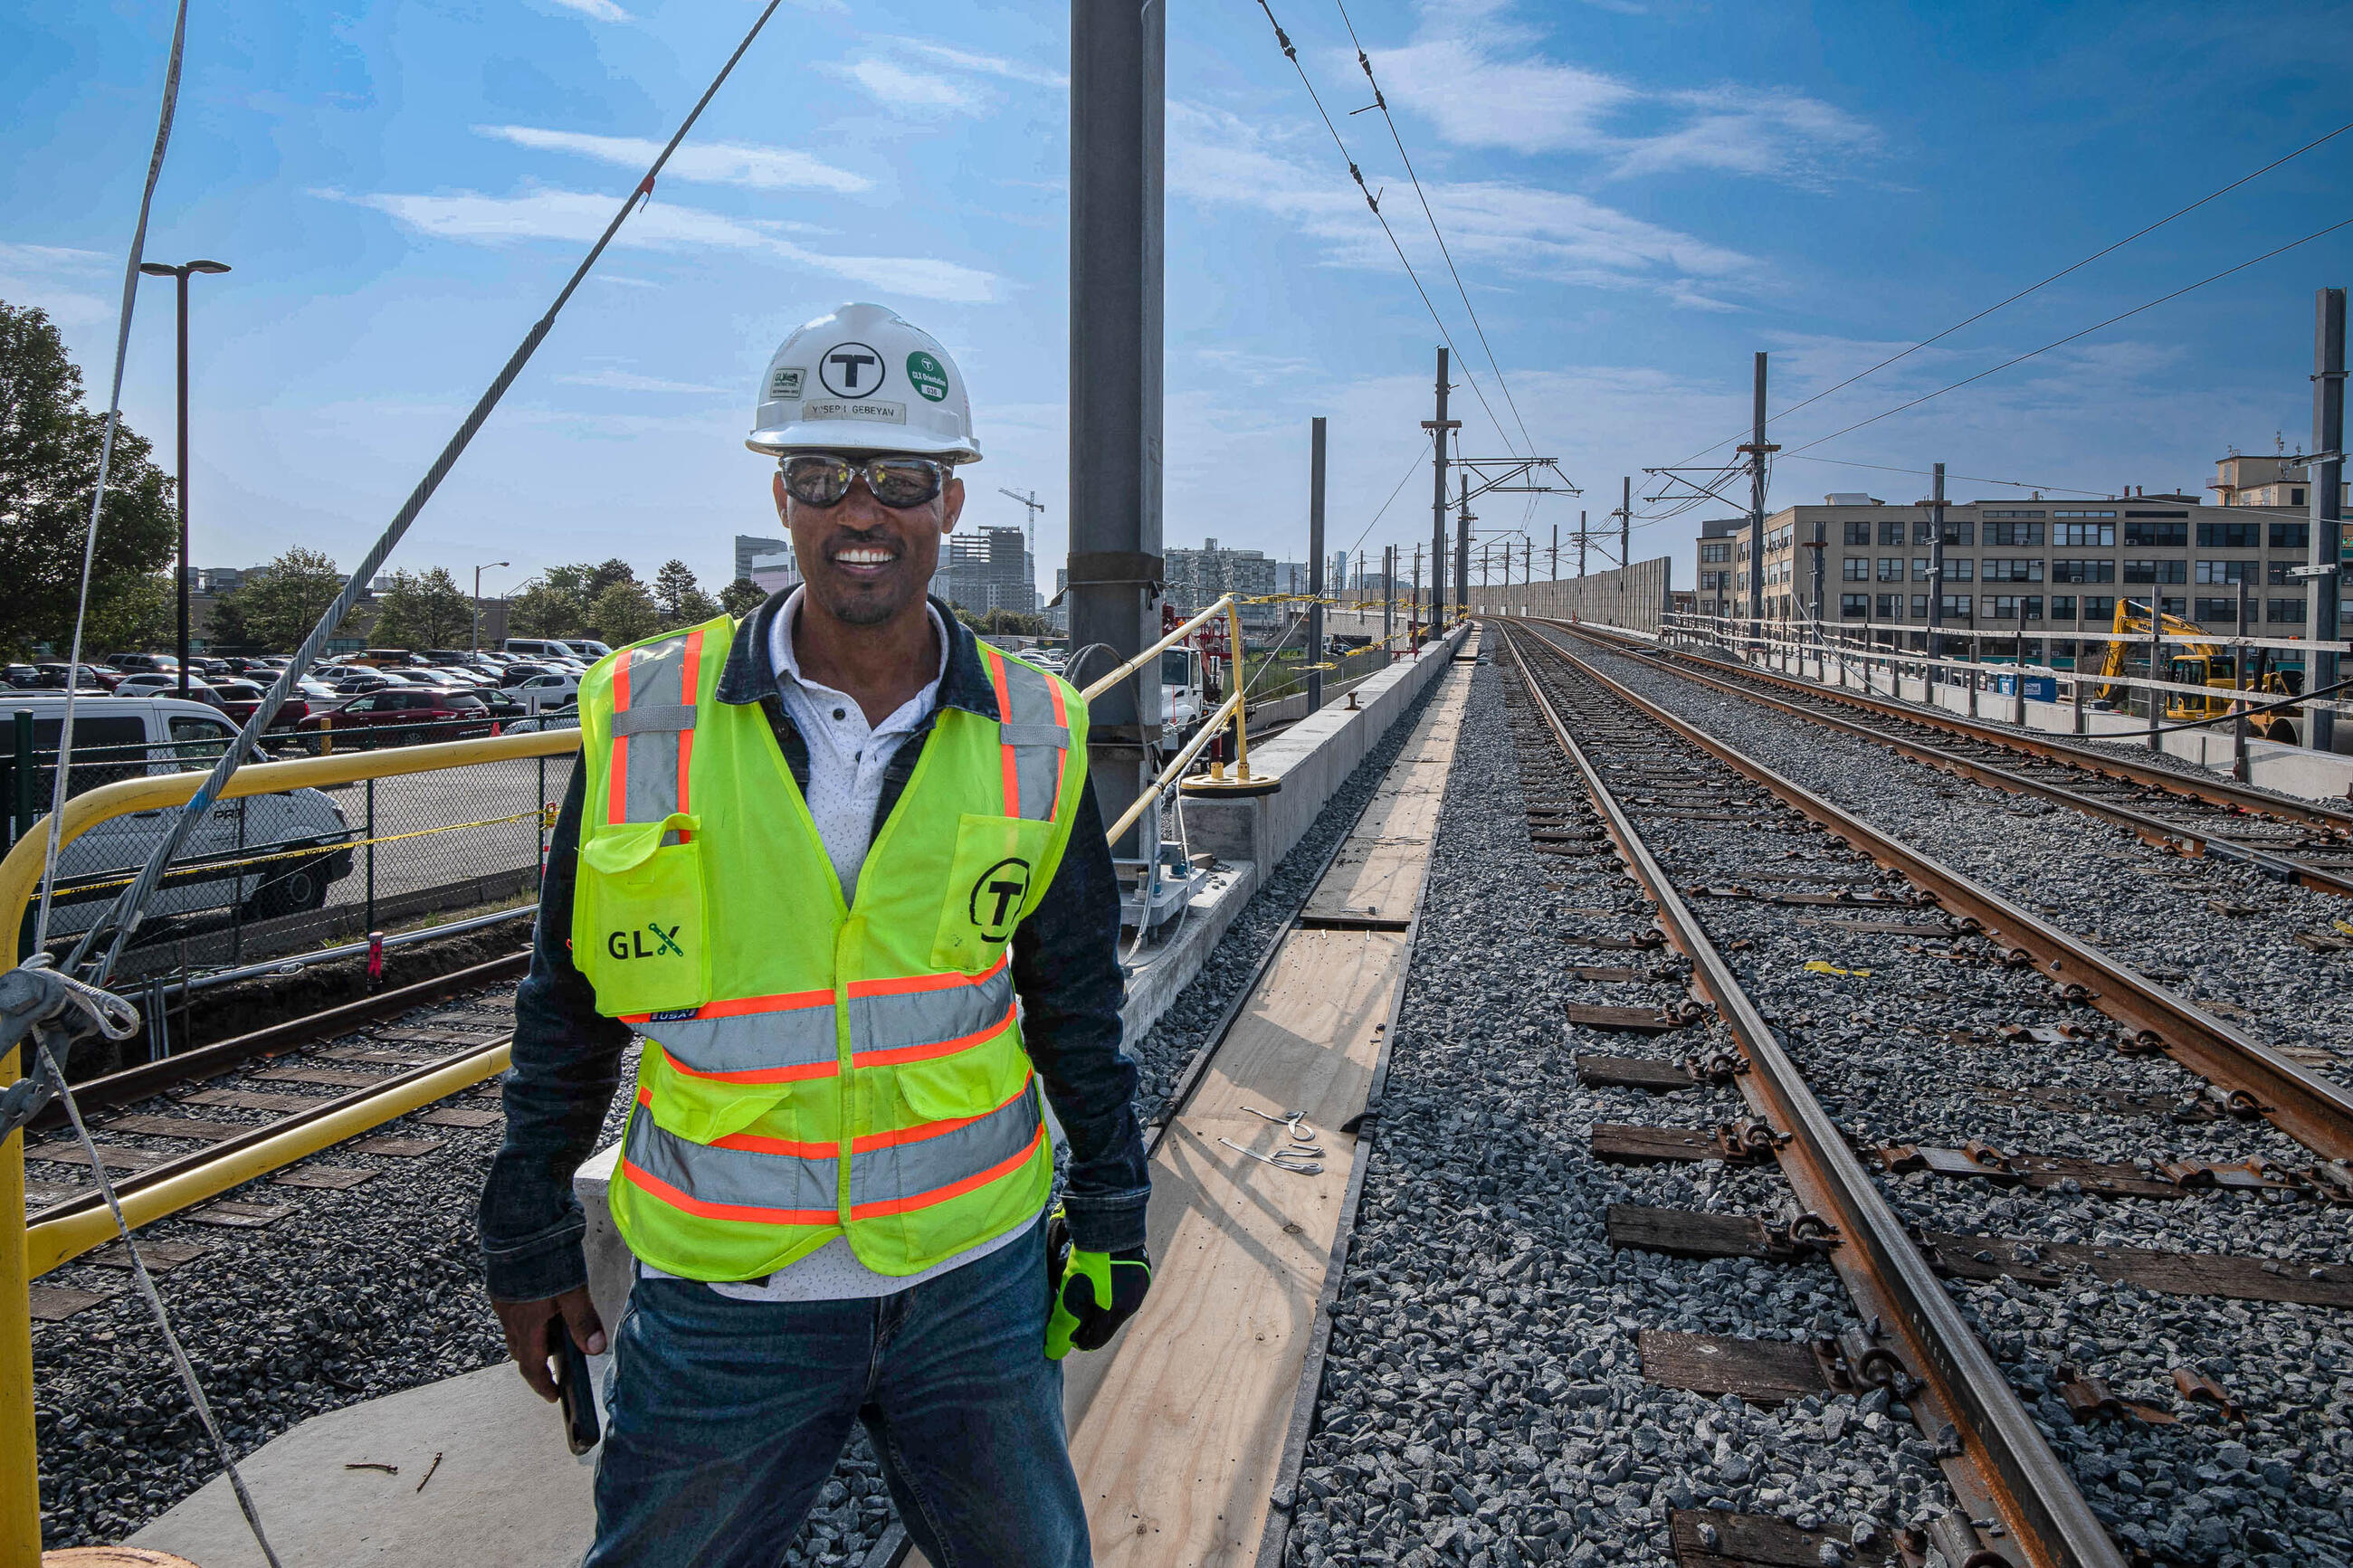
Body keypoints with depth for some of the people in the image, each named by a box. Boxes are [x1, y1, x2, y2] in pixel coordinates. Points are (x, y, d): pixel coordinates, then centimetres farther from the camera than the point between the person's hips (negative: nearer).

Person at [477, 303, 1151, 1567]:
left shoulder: (1033, 737, -4)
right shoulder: (646, 717, -9)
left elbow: (1076, 998, 7)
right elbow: (570, 1001, 1)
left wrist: (1110, 1210, 11)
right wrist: (529, 1240, 7)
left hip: (977, 1279, 2)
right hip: (722, 1299, -1)